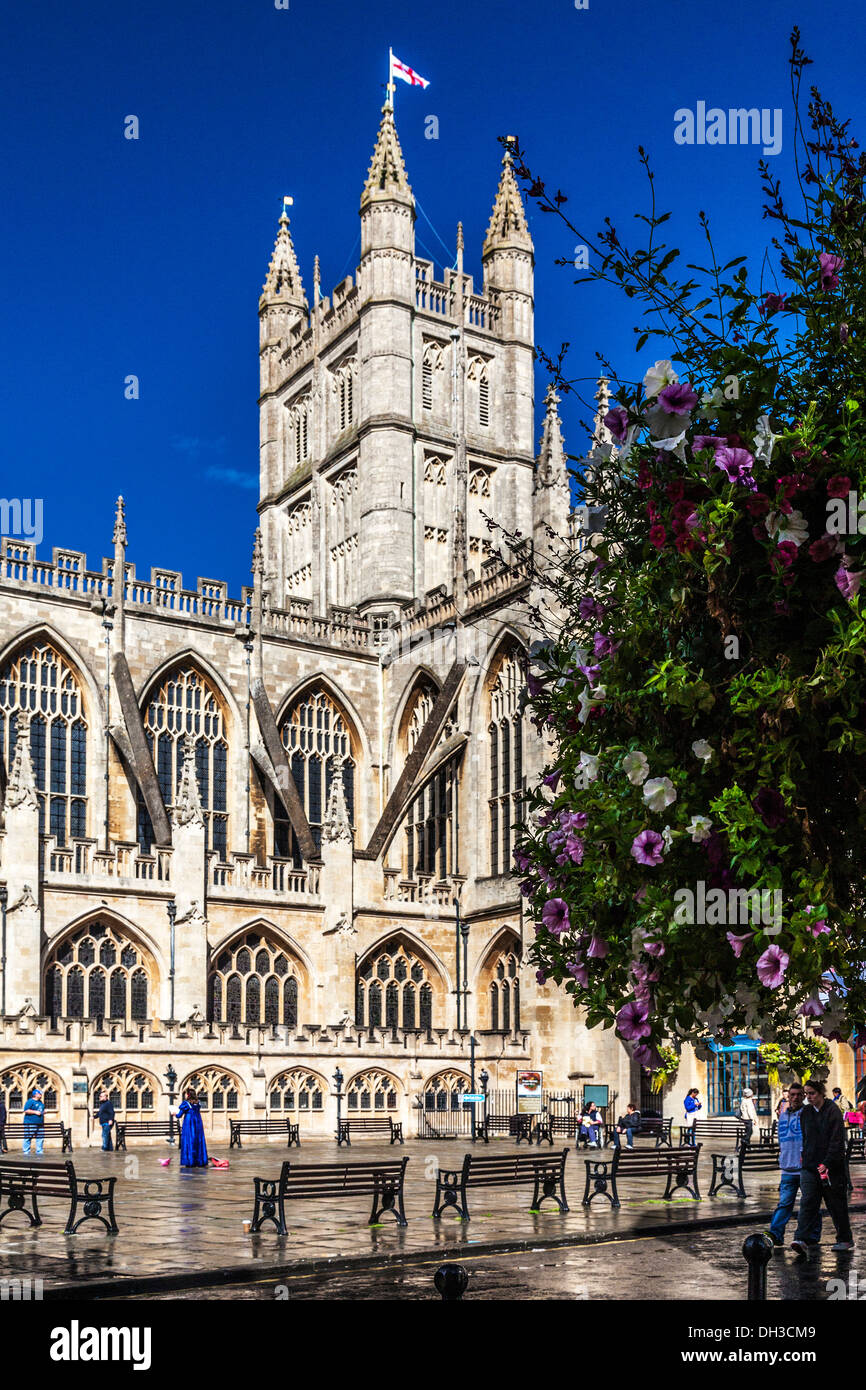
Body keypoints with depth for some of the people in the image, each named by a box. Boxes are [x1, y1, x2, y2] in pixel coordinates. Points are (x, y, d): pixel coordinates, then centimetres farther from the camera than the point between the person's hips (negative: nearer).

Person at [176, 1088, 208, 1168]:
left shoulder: (185, 1103, -9)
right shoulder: (198, 1103, 7)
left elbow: (180, 1115, -7)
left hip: (189, 1125, -5)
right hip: (198, 1124, 5)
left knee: (188, 1142, 1)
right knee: (199, 1142, 8)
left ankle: (189, 1162, 0)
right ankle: (200, 1162, 10)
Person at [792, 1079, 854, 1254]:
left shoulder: (833, 1111, -10)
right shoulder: (806, 1112, 8)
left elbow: (837, 1141, -14)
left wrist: (827, 1163, -20)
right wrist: (805, 1158, 11)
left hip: (832, 1167, -5)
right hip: (809, 1166, 5)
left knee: (836, 1204, 7)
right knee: (807, 1202, -7)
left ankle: (845, 1240, 23)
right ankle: (802, 1240, -16)